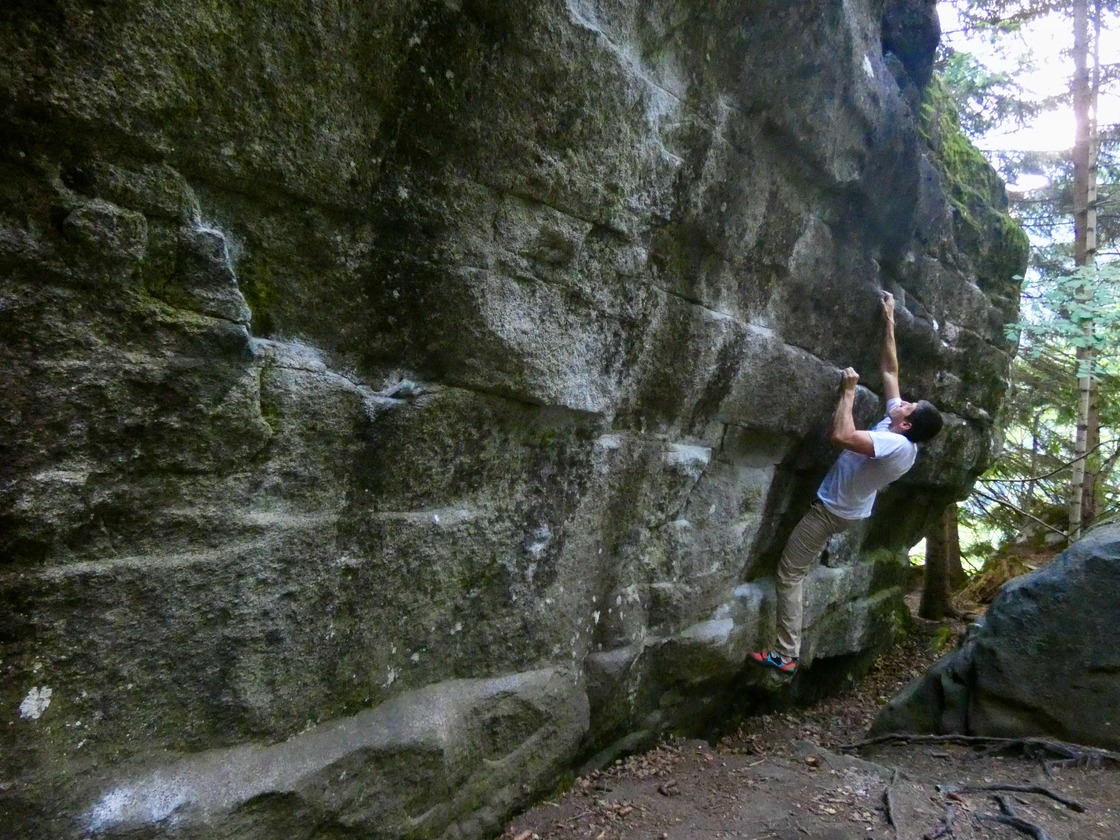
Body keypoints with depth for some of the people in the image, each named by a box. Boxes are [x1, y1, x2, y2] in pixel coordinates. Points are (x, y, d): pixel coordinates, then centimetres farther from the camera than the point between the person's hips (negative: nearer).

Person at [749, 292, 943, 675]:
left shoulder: (896, 444, -30)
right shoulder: (904, 437, -4)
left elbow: (841, 435, -45)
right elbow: (889, 370, 2)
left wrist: (848, 390, -32)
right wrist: (889, 322, 4)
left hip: (831, 509, -9)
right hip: (848, 508, 9)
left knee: (788, 576, -5)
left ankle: (786, 655, 0)